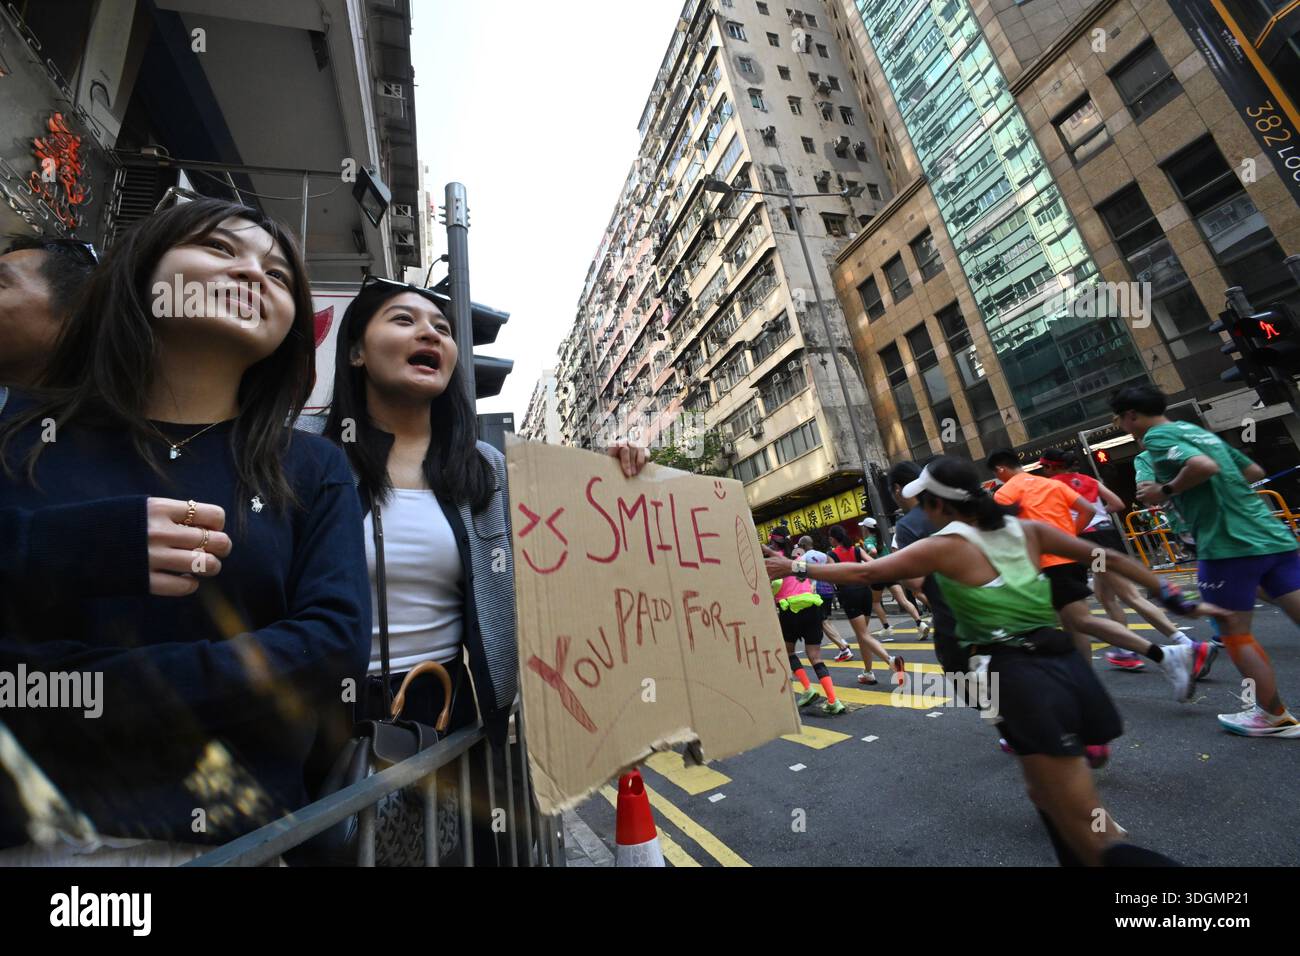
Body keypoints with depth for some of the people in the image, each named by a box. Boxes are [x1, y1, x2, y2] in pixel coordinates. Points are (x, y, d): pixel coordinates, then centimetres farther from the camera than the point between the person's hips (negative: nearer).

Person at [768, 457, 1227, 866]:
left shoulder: (945, 545, -5)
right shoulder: (1025, 529, 11)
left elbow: (862, 573, -4)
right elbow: (1107, 558, 16)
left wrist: (795, 568, 6)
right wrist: (1177, 599, 28)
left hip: (1022, 677, -8)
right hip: (1066, 662, 8)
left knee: (1098, 845, 2)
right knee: (1045, 790, 29)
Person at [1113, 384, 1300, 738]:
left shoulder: (1157, 436, -8)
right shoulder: (1198, 430, 18)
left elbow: (1204, 466, -25)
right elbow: (1255, 471, 25)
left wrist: (1166, 490, -11)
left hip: (1228, 546, -8)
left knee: (1236, 634, 7)